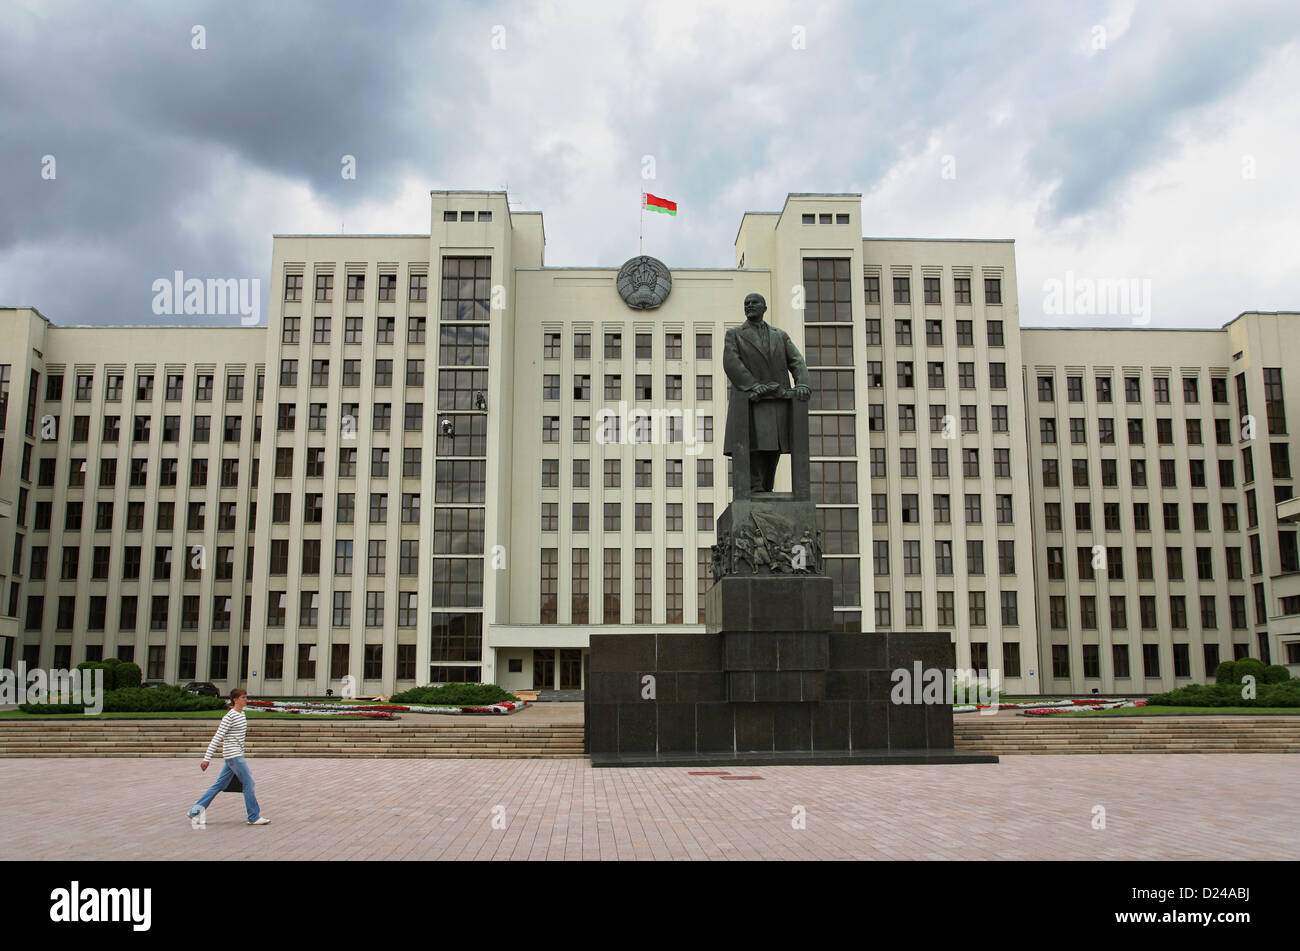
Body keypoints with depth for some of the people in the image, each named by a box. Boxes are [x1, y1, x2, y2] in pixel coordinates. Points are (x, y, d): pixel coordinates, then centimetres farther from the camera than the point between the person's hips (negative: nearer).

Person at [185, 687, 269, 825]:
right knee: (248, 783, -5)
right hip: (233, 755, -9)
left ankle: (194, 811, 19)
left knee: (220, 784, 12)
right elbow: (217, 738, -16)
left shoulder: (242, 714, 12)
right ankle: (254, 817, 3)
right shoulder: (229, 717, -14)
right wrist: (207, 759, -18)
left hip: (237, 755, 9)